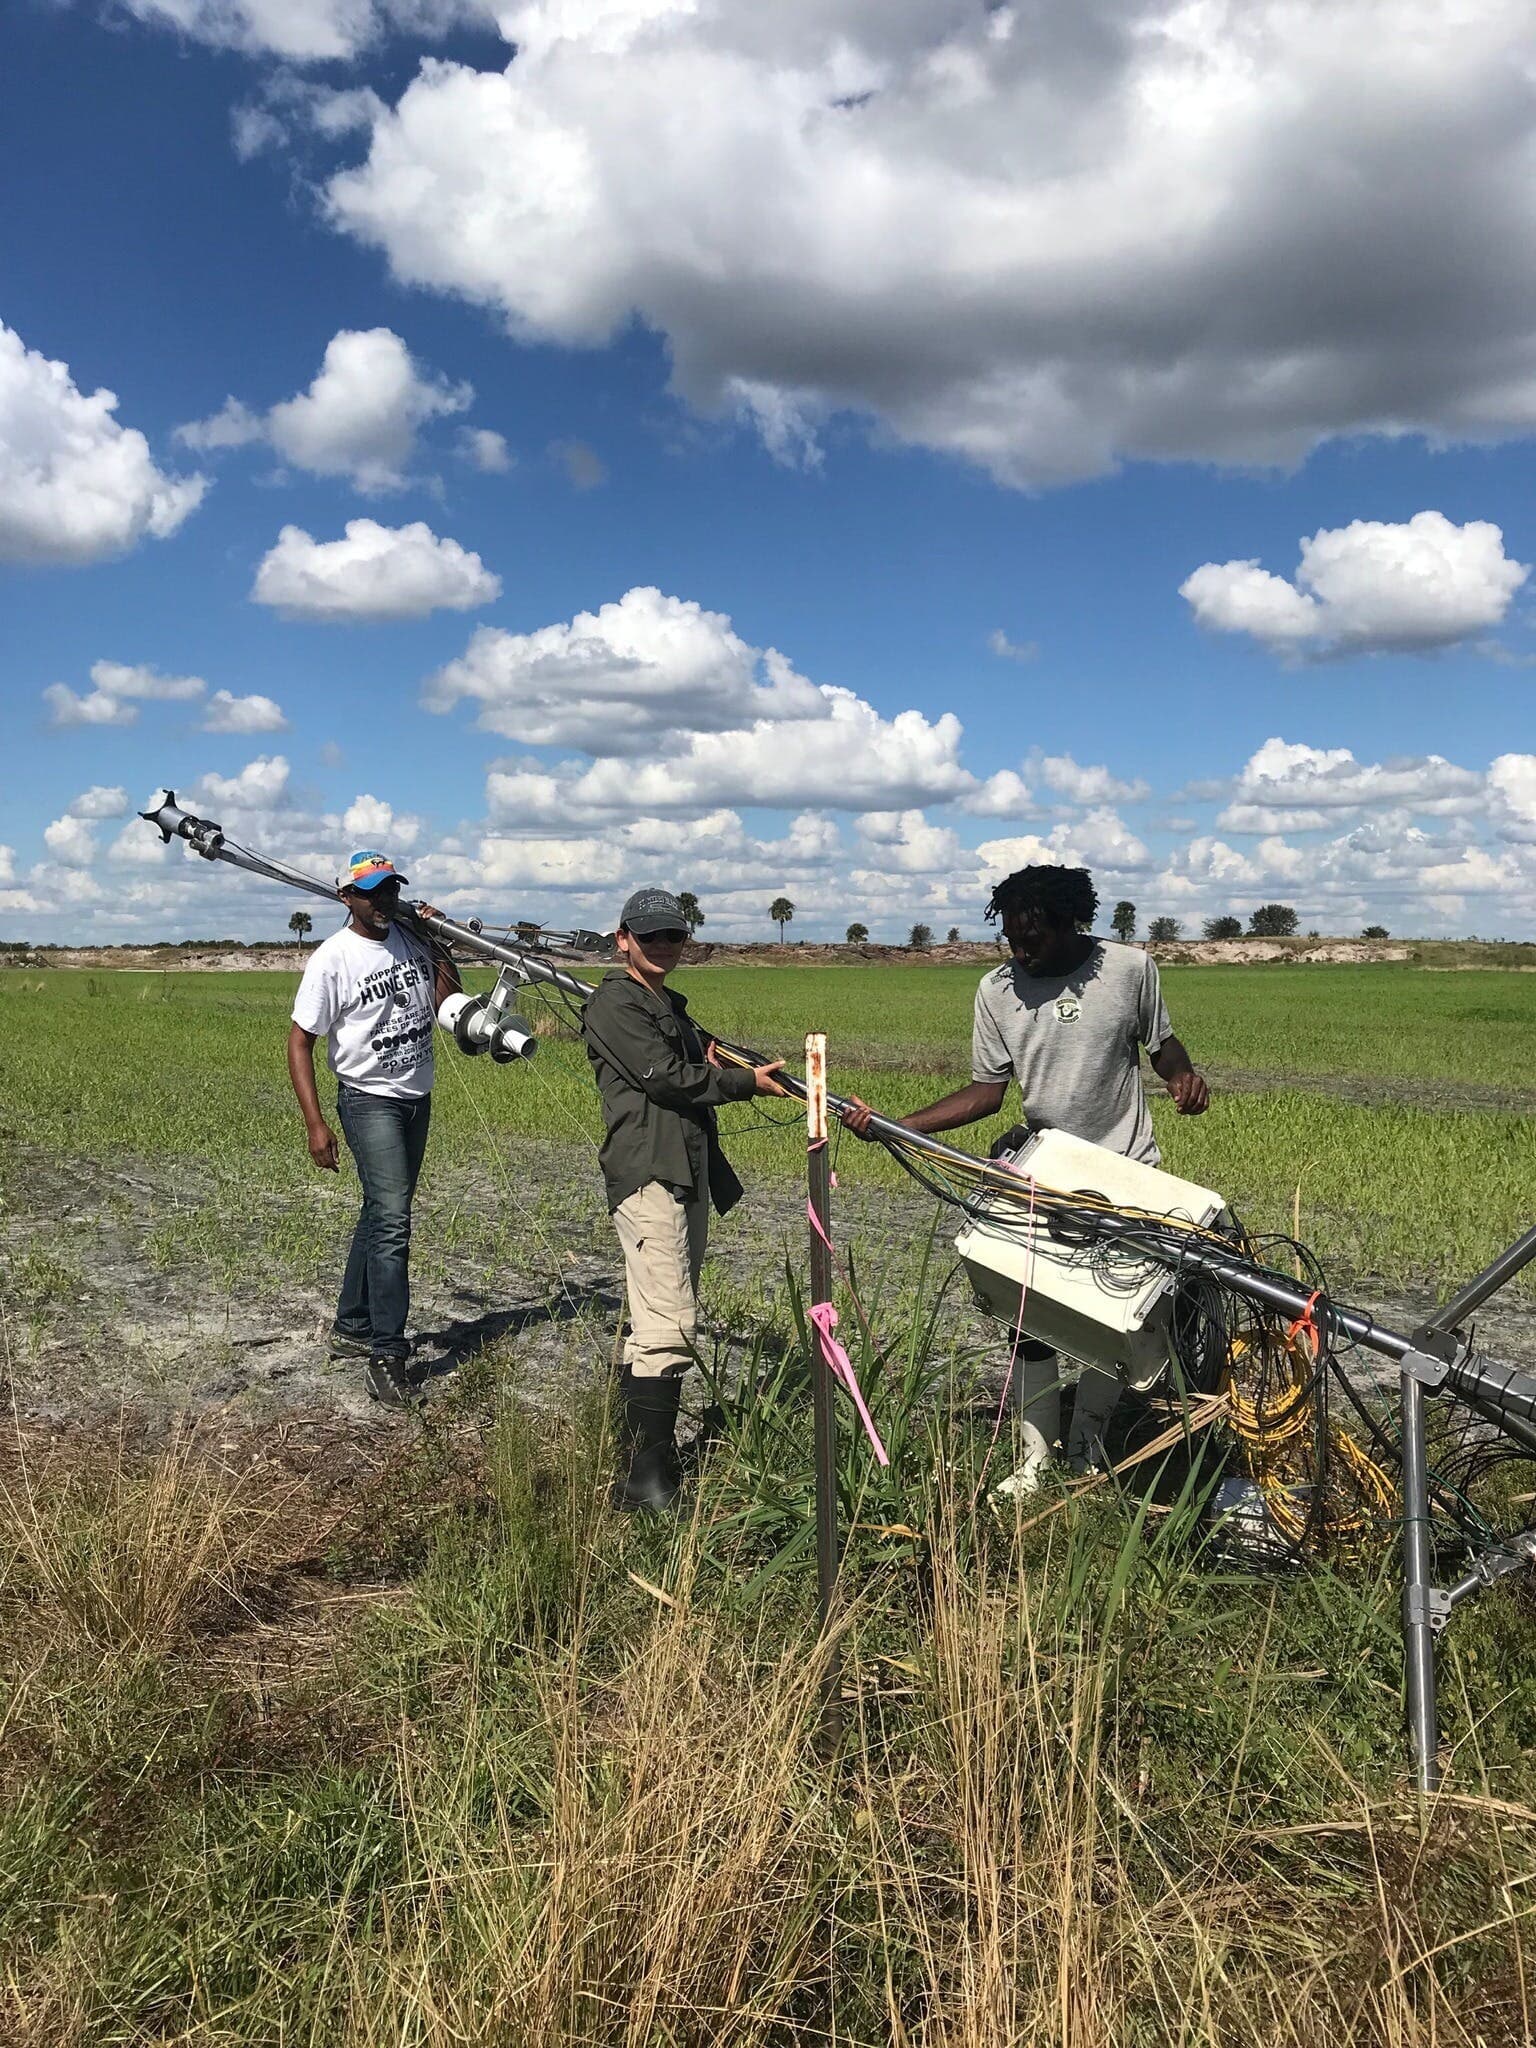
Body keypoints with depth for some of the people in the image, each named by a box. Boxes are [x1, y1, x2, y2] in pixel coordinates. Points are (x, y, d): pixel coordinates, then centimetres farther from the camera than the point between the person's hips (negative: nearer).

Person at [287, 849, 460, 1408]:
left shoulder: (413, 939, 3)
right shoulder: (333, 958, -13)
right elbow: (299, 1041, -12)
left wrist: (439, 947, -3)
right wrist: (315, 1124, -19)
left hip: (417, 1098, 6)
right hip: (370, 1101, -6)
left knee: (380, 1215, 15)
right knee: (391, 1219, -16)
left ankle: (351, 1329, 28)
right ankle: (387, 1355, -12)